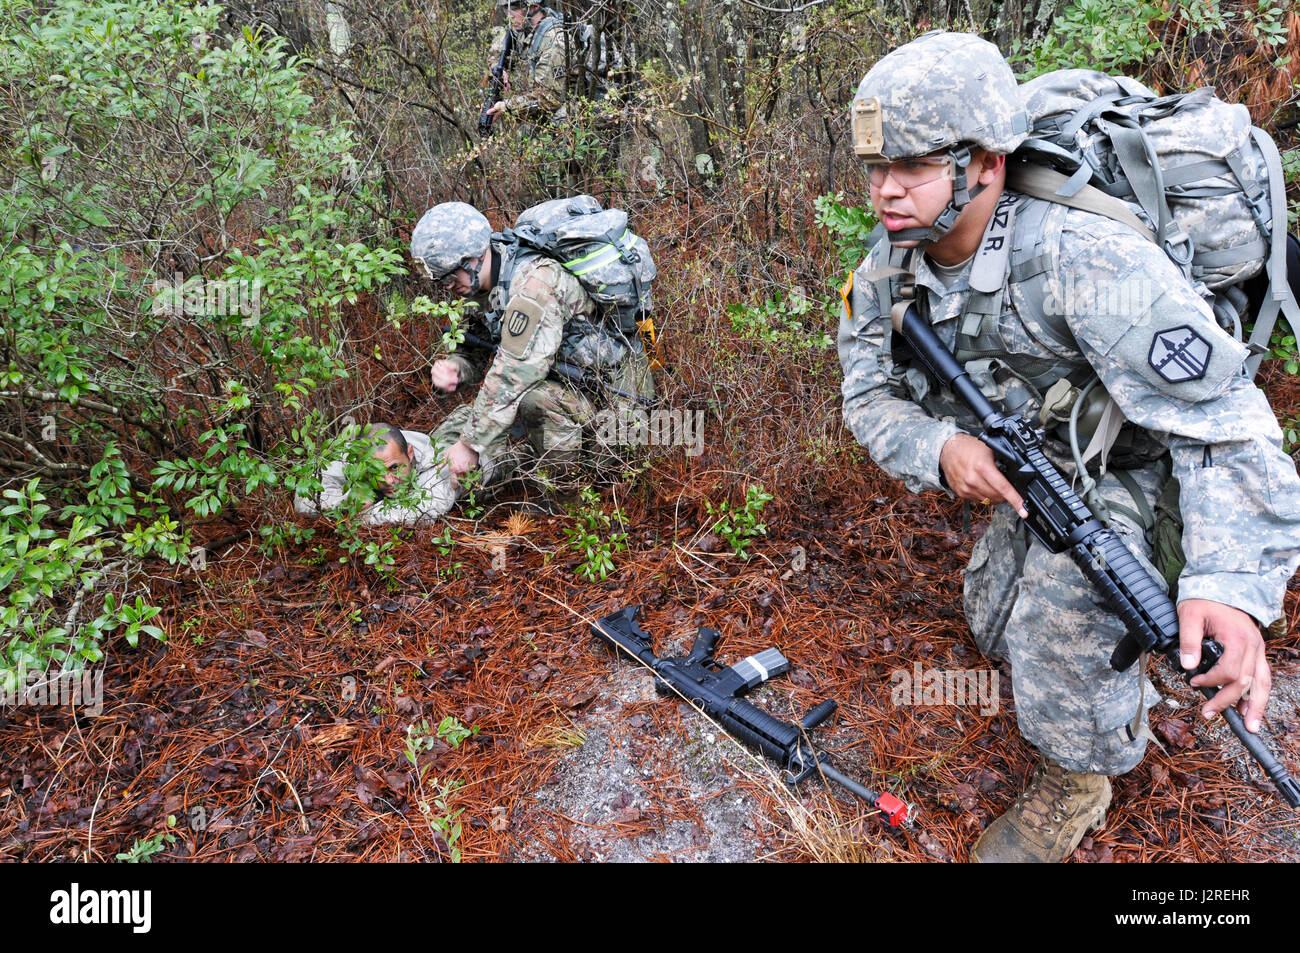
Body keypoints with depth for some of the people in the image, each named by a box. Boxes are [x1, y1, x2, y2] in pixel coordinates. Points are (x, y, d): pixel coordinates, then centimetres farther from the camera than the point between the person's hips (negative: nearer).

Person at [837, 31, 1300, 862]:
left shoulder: (1082, 260, -37)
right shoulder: (886, 273, -16)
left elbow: (1224, 419, -36)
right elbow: (870, 398, -8)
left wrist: (1232, 584, -49)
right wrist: (940, 447, -31)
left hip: (1134, 461, -7)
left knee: (1063, 607, -28)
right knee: (995, 621, 17)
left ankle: (1078, 782, 4)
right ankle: (1119, 696, 50)